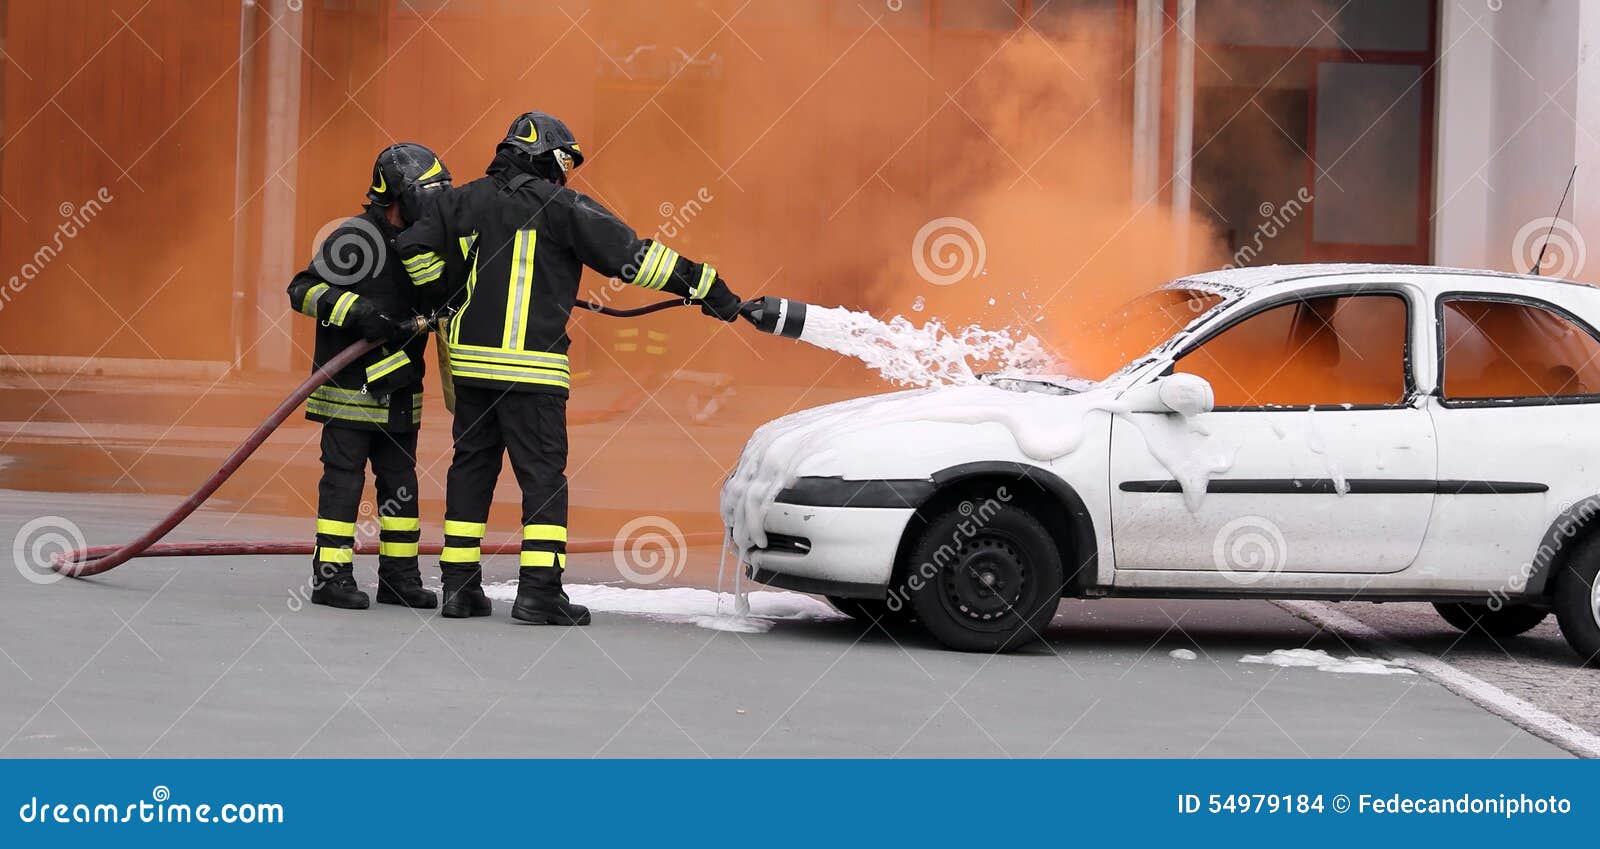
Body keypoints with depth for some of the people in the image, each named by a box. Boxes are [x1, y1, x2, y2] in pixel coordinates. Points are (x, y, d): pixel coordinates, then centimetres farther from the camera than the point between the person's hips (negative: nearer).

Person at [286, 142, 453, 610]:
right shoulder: (356, 238, -12)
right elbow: (303, 290, -15)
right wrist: (358, 313, -27)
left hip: (398, 393, 7)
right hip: (349, 387, -7)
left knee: (401, 480, 10)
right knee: (344, 479, -4)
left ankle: (399, 576, 17)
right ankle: (331, 576, 1)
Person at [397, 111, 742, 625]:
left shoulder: (465, 201, 11)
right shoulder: (559, 205, -5)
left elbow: (414, 247, 10)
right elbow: (628, 253, -9)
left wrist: (450, 298, 24)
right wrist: (705, 286, -6)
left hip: (471, 359, 6)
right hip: (531, 366, -6)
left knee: (471, 466, 13)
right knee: (543, 474, -1)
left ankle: (459, 586, 14)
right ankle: (539, 592, -6)